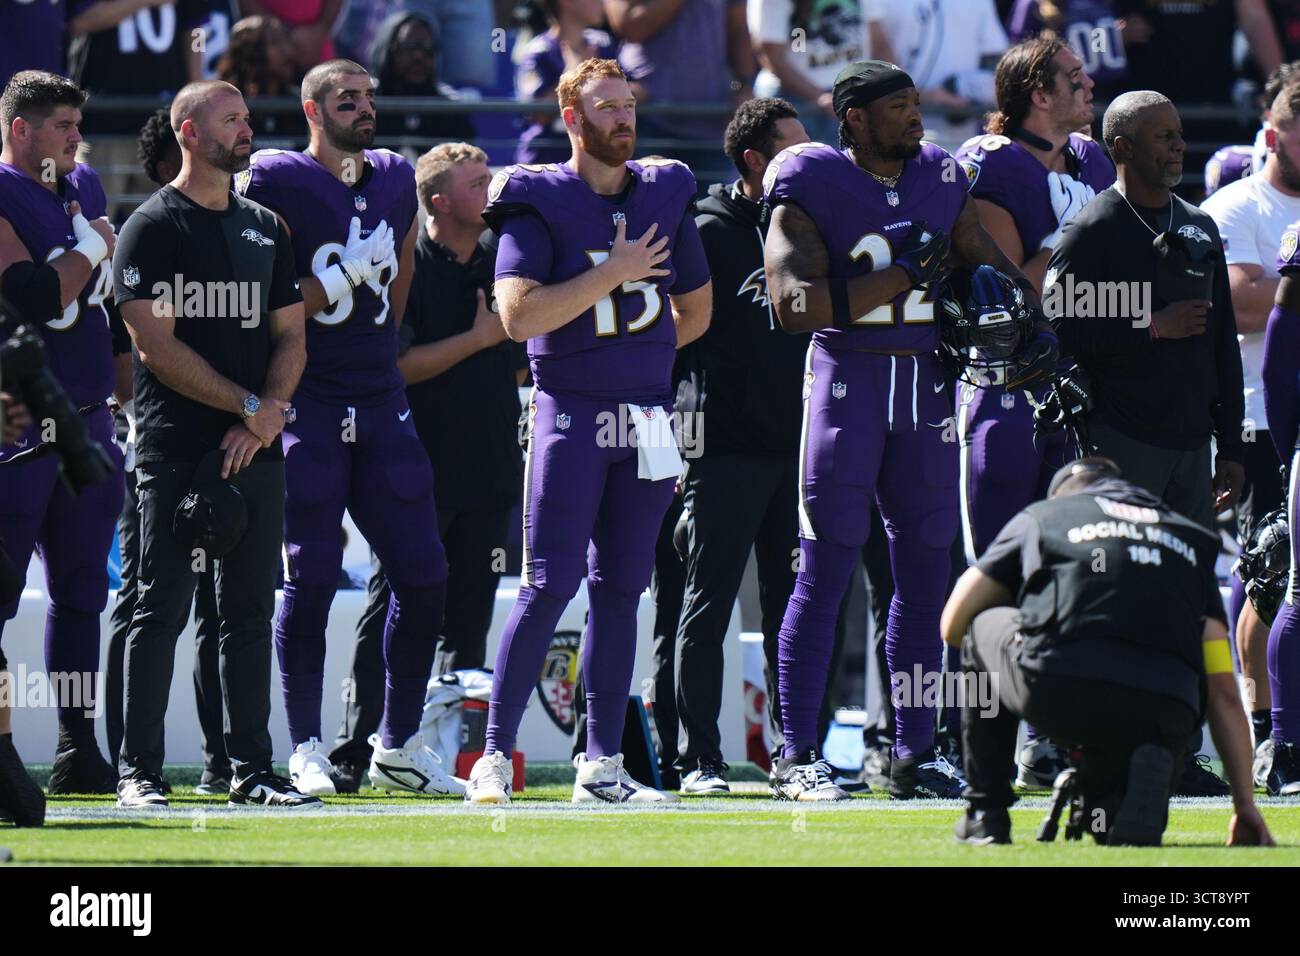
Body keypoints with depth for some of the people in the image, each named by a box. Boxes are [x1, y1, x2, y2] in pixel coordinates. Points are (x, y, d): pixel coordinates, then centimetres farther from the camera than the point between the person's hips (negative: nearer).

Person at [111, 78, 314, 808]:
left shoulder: (266, 229, 16)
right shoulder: (154, 227, -3)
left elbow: (290, 337, 14)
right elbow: (157, 344, -10)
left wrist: (268, 416, -4)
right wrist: (250, 404, -12)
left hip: (255, 448, 6)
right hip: (176, 448, -6)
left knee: (251, 611, 6)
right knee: (163, 610, -6)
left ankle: (251, 769, 10)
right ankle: (140, 771, -2)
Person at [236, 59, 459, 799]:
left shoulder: (395, 180, 13)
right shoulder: (276, 183, -6)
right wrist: (343, 276, -15)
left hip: (382, 401, 6)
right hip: (307, 404, -6)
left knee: (424, 576, 2)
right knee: (311, 578, -5)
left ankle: (400, 745, 14)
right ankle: (306, 750, 4)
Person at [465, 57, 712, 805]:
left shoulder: (664, 195, 10)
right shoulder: (537, 201, -6)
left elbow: (696, 309, 21)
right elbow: (520, 315, -18)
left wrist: (637, 361, 14)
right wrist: (612, 274, -17)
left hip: (647, 420, 5)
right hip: (570, 414, -5)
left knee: (621, 588, 7)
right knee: (552, 583, -11)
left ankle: (602, 765, 11)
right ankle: (496, 756, -7)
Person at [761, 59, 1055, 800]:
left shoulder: (941, 181, 9)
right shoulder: (813, 189, -9)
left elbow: (989, 263, 21)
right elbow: (796, 303, -19)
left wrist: (1033, 322, 2)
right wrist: (903, 276, -21)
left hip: (927, 384, 6)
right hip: (848, 377, -6)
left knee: (925, 567, 8)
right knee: (827, 571, -7)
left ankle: (916, 752, 15)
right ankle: (798, 754, -3)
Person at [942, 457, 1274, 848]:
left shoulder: (1041, 515, 27)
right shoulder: (1192, 538, 32)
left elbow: (953, 625, 31)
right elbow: (1224, 691, 25)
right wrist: (1245, 803, 26)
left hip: (1058, 688, -2)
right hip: (1162, 713, 2)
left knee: (983, 628, 32)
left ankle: (986, 815, 26)